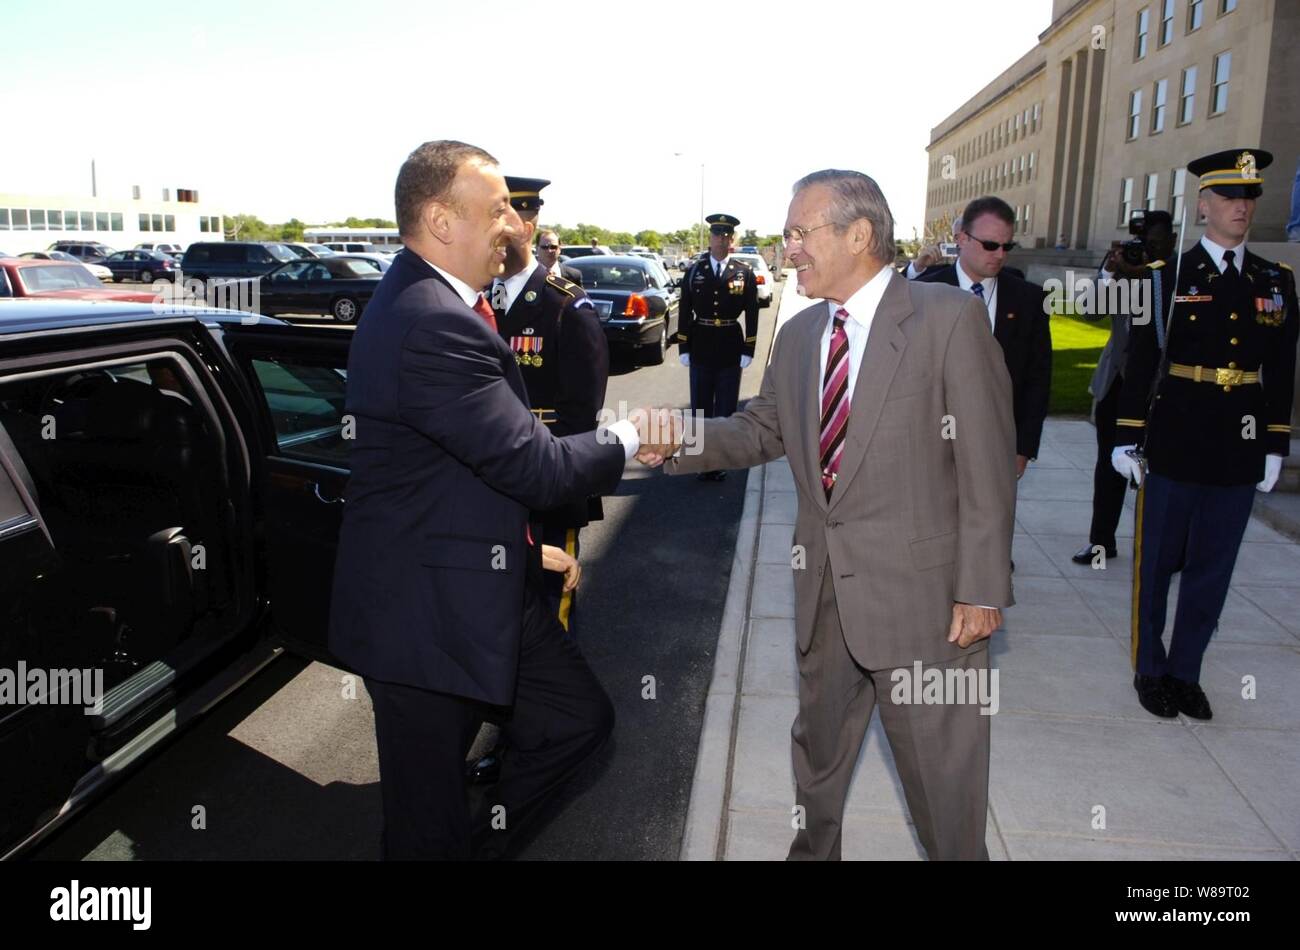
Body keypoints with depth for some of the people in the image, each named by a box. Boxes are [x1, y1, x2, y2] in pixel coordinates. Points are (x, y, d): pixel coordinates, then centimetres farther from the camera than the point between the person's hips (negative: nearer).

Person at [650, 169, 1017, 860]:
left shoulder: (951, 319, -11)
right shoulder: (797, 337, 8)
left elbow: (988, 466, -12)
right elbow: (760, 429, 14)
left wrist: (981, 589, -14)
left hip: (923, 594, -6)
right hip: (825, 594, 6)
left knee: (941, 773, 10)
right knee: (818, 749, 24)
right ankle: (812, 851, 46)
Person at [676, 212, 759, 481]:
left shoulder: (744, 273, -1)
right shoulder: (694, 271, 1)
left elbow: (752, 314, -2)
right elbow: (684, 311, 2)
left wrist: (748, 350, -7)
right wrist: (683, 348, -2)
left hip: (731, 348, -1)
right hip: (701, 348, 1)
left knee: (726, 409, 7)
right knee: (700, 407, 8)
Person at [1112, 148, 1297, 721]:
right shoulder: (1170, 276, -2)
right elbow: (1141, 362, -4)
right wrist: (1127, 439, -6)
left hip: (1239, 453, 4)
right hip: (1174, 446, -3)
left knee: (1212, 568, 10)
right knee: (1157, 562, 6)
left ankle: (1186, 673, 25)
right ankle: (1150, 671, 22)